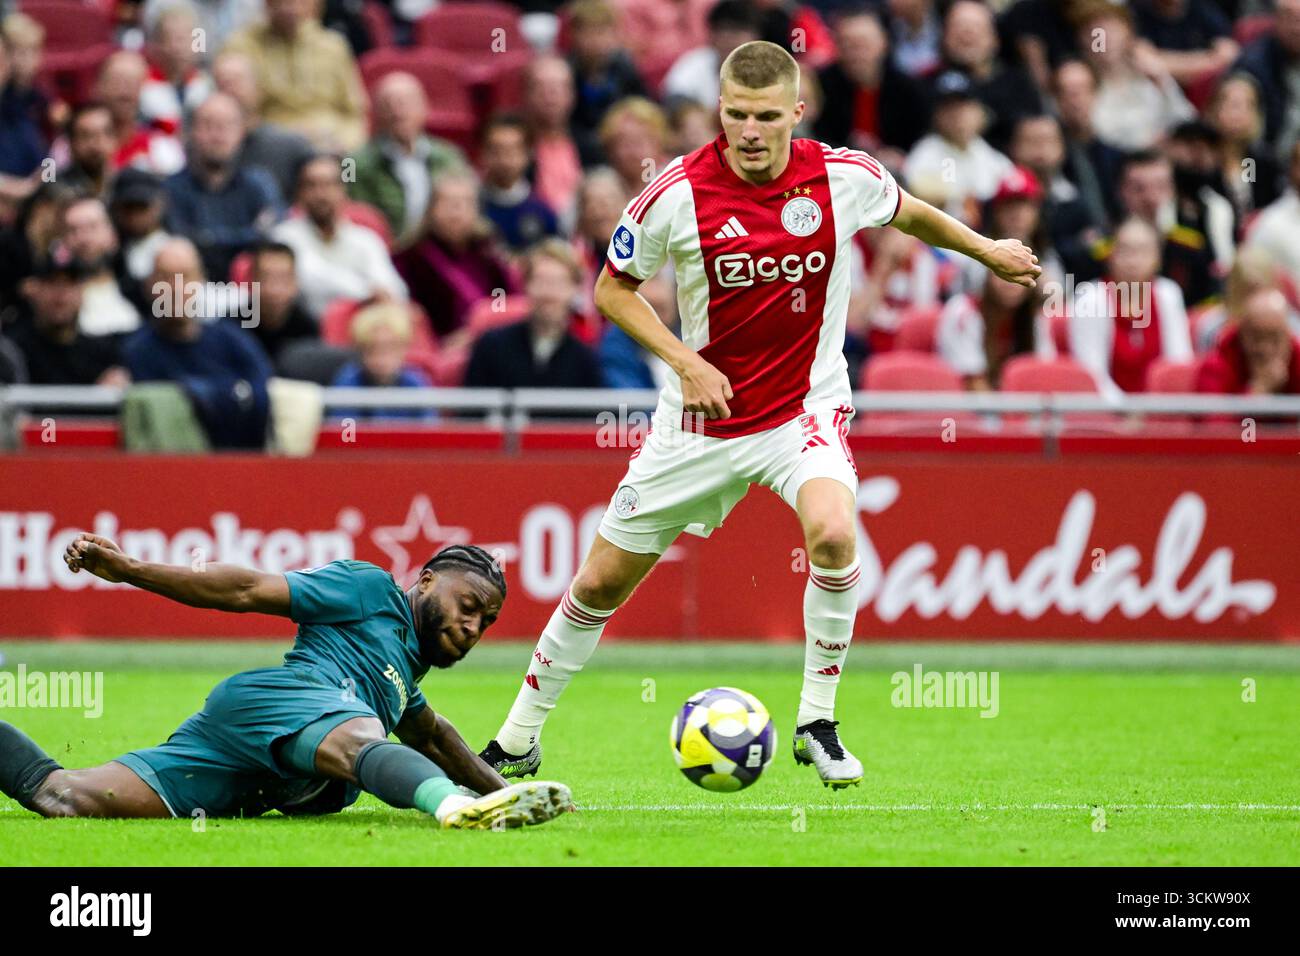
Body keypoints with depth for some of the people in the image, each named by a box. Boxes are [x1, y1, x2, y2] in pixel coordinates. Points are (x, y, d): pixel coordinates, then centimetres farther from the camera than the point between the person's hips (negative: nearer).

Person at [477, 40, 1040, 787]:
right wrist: (683, 359, -14)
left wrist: (987, 250, 24)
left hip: (806, 407, 0)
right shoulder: (677, 194, -15)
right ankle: (520, 738, 25)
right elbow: (613, 288, -1)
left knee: (834, 533, -31)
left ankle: (818, 722, -13)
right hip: (703, 415, 0)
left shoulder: (845, 178, -10)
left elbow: (908, 213, 14)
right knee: (603, 583, 5)